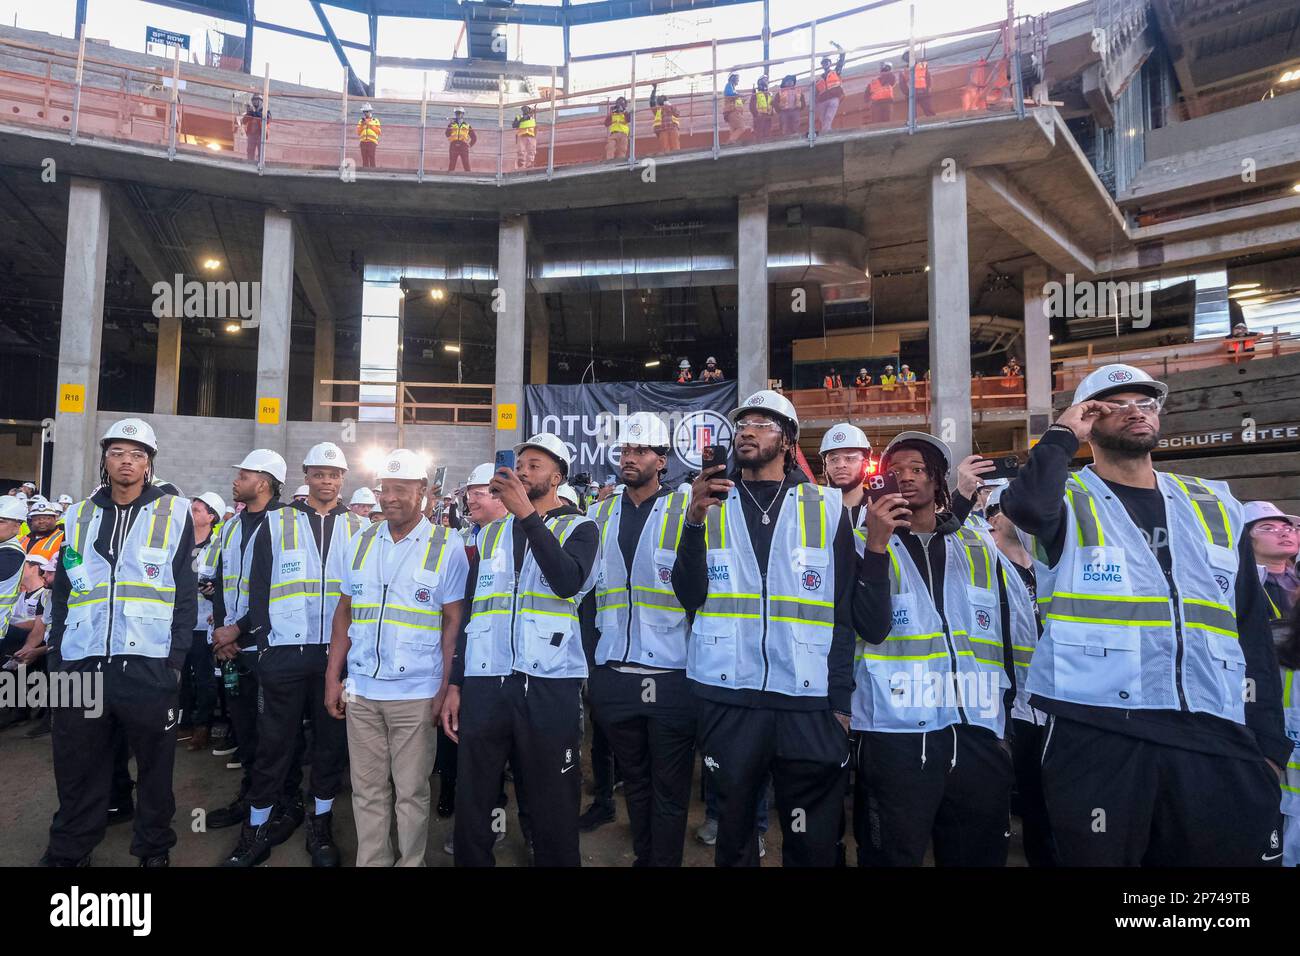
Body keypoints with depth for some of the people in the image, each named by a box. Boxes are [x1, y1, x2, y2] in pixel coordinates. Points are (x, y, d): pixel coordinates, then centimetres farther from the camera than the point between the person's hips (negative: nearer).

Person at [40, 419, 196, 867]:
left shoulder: (174, 513, 0)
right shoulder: (81, 515, 11)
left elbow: (185, 592, -1)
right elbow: (63, 592, 13)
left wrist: (177, 657, -6)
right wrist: (56, 656, 7)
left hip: (148, 665, -3)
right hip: (82, 662, 3)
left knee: (154, 764, 9)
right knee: (77, 765, 13)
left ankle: (154, 847, 26)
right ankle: (67, 851, 31)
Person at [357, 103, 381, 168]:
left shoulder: (375, 121, 12)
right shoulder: (361, 121, 18)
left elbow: (378, 131, 0)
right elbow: (358, 133, 11)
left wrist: (370, 124, -3)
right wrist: (362, 125, -1)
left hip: (372, 141, -3)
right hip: (363, 141, 3)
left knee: (371, 156, -13)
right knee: (364, 157, -2)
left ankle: (372, 167, -13)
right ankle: (365, 167, 0)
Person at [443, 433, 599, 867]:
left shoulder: (579, 528, 5)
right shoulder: (492, 533, 17)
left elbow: (568, 581, -16)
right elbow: (470, 611, 16)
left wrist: (527, 514, -18)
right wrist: (455, 684, 11)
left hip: (548, 684, -3)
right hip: (484, 683, 4)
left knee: (552, 810, 6)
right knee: (471, 806, 8)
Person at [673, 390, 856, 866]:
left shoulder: (827, 507, 2)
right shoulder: (712, 504, 6)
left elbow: (844, 610, 2)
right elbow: (689, 596, -3)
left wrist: (841, 701, -2)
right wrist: (694, 521, -17)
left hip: (809, 701, -1)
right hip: (728, 698, 1)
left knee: (812, 843, 11)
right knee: (733, 831, 16)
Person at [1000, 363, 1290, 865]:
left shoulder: (1215, 506, 15)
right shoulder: (1069, 501, 2)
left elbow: (1253, 628, 15)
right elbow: (1025, 506, -24)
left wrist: (1269, 742, 9)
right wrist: (1063, 434, -6)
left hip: (1216, 736, 4)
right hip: (1099, 734, -4)